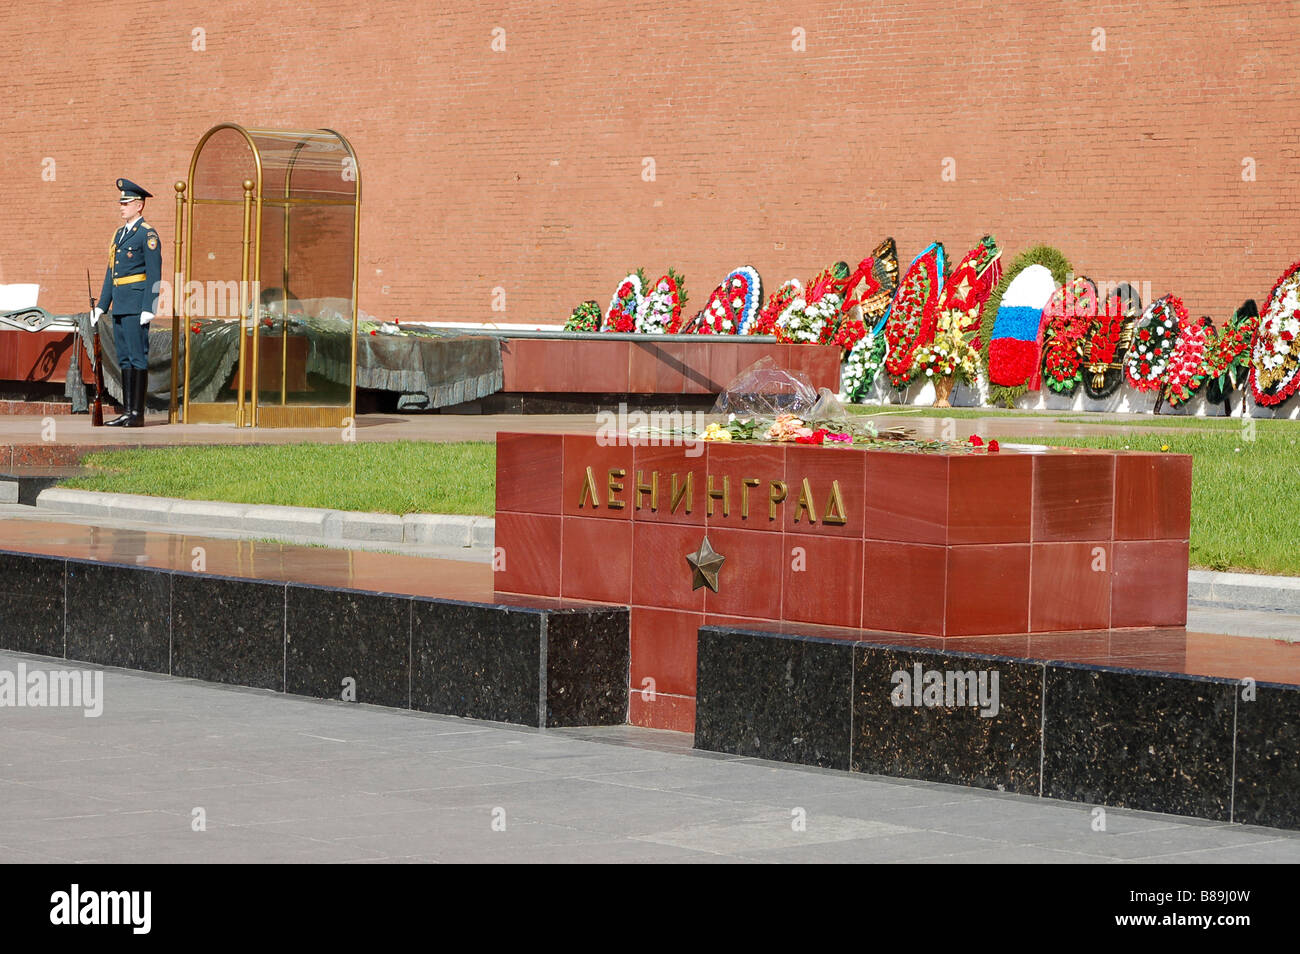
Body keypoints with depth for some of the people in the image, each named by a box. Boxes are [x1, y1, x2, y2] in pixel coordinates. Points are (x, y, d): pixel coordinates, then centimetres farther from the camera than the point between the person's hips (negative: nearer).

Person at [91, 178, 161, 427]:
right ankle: (127, 412, 11)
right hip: (119, 306, 9)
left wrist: (148, 308, -19)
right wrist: (101, 305, 17)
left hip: (136, 305, -9)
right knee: (124, 358, 9)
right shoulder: (119, 234, 19)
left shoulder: (148, 235, -8)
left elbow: (154, 274, -13)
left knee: (138, 357, -8)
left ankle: (137, 414, -7)